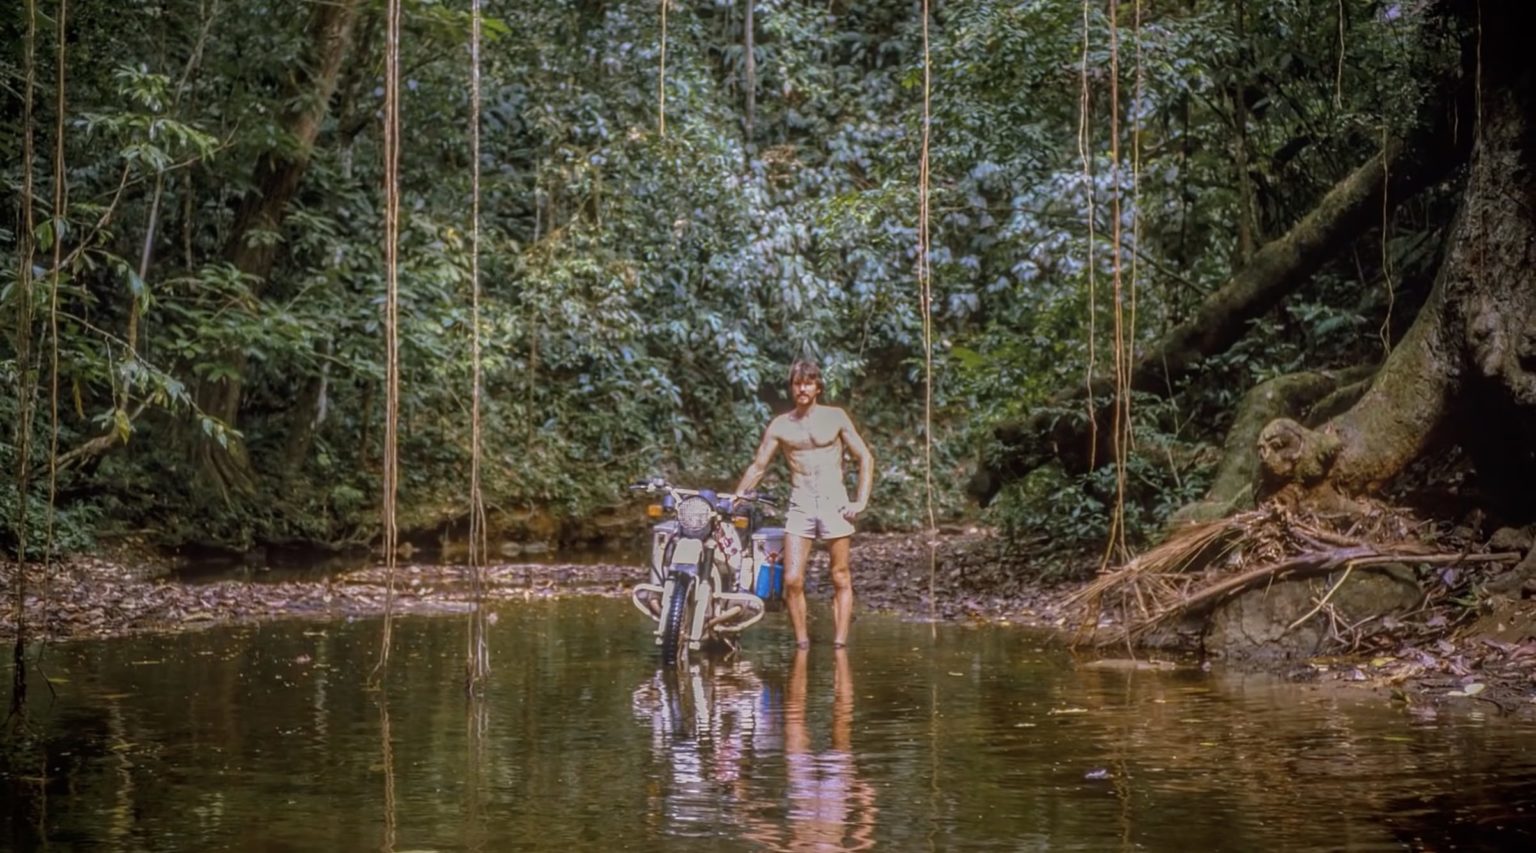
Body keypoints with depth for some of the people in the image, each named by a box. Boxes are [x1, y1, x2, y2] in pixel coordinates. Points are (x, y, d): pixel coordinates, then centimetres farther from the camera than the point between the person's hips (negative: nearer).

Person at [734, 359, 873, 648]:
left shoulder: (835, 418, 4)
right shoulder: (779, 425, 7)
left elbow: (865, 457, 6)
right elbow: (758, 467, 11)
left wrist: (861, 501, -3)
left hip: (834, 501, -1)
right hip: (799, 504, 1)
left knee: (841, 579, 0)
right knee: (792, 580, -10)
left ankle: (840, 645, 3)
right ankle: (802, 644, 0)